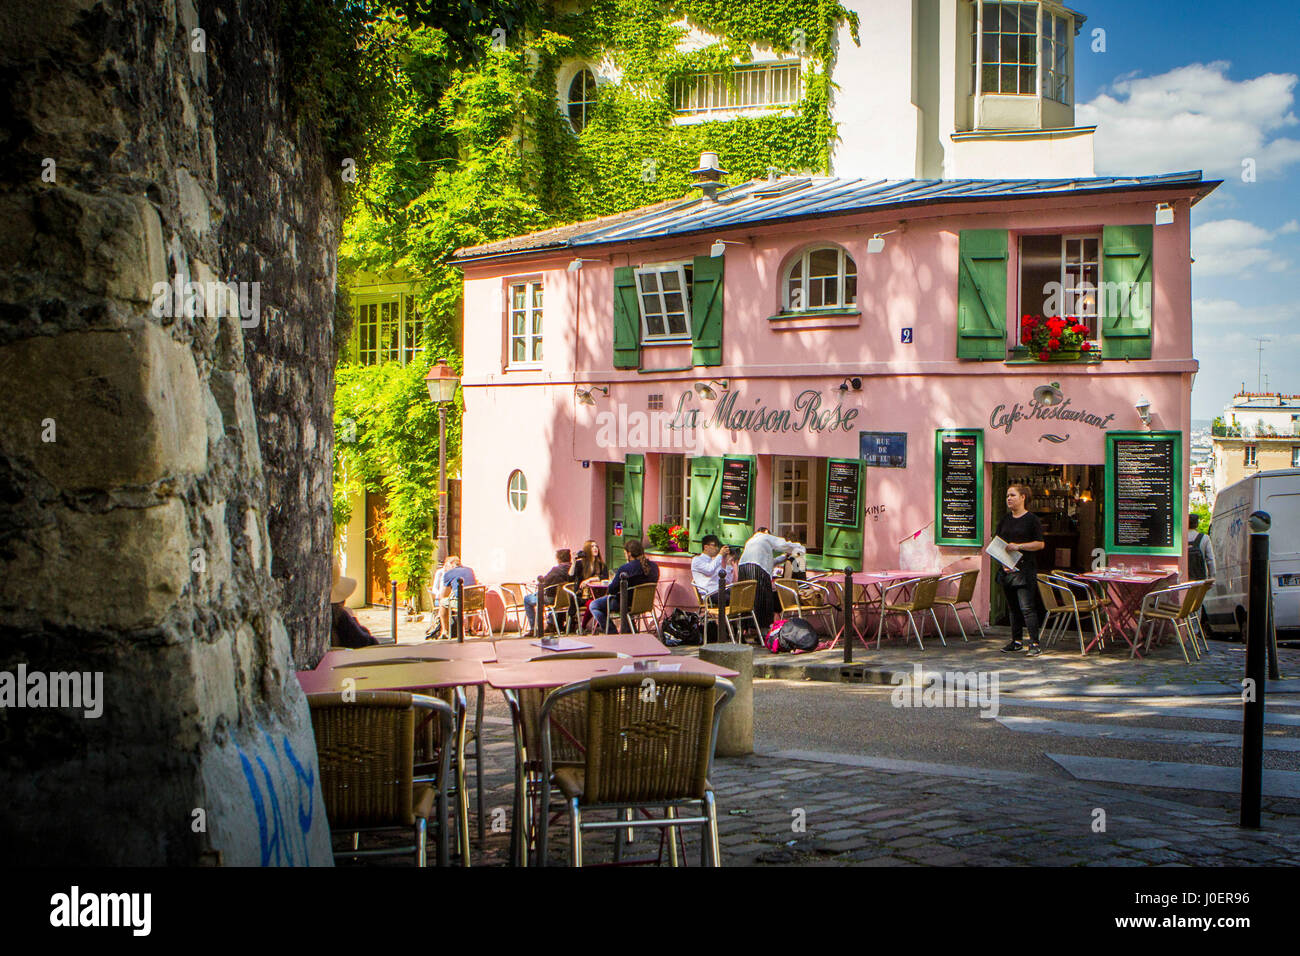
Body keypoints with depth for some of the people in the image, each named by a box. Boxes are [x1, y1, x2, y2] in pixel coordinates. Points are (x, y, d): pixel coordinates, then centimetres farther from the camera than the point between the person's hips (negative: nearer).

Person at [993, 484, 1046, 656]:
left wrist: (1018, 546, -16)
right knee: (1013, 608, 13)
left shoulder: (1032, 519, -4)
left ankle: (1034, 644, -10)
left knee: (1027, 607, -12)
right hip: (1007, 569, 6)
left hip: (1025, 569, -6)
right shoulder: (1005, 519, 13)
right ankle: (1016, 642, 21)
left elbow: (1040, 544, -7)